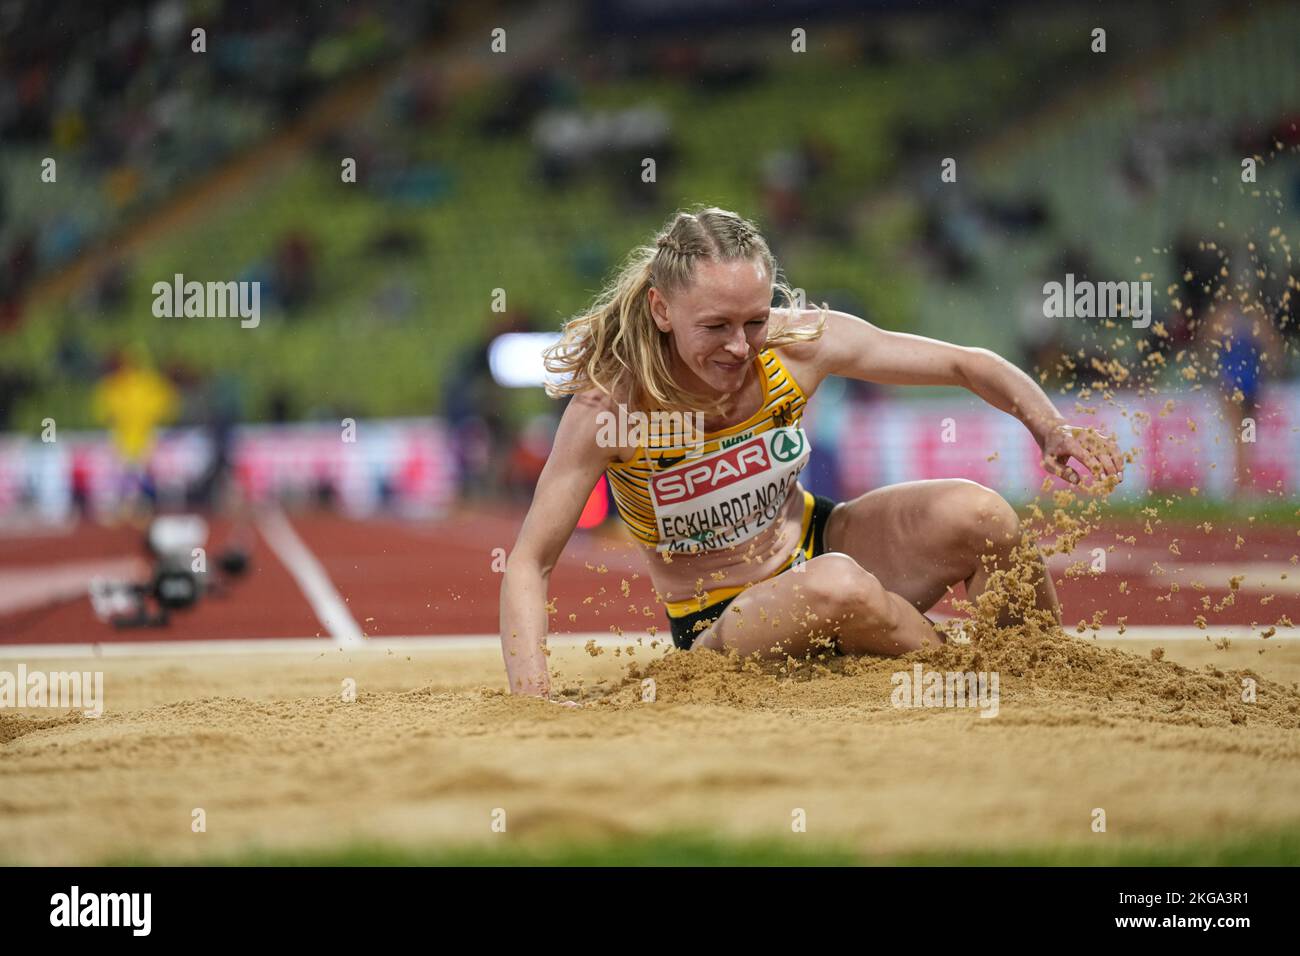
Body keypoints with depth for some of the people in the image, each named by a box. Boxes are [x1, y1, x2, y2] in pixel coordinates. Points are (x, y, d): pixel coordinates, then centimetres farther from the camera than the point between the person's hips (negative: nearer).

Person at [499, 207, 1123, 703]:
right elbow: (529, 563, -20)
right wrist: (532, 695, -34)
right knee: (836, 587, -37)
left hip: (814, 544, 4)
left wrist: (1052, 431, -22)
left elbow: (966, 365, -5)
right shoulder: (610, 406, -24)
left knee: (978, 515, -21)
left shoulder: (801, 344, -16)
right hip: (718, 627, -4)